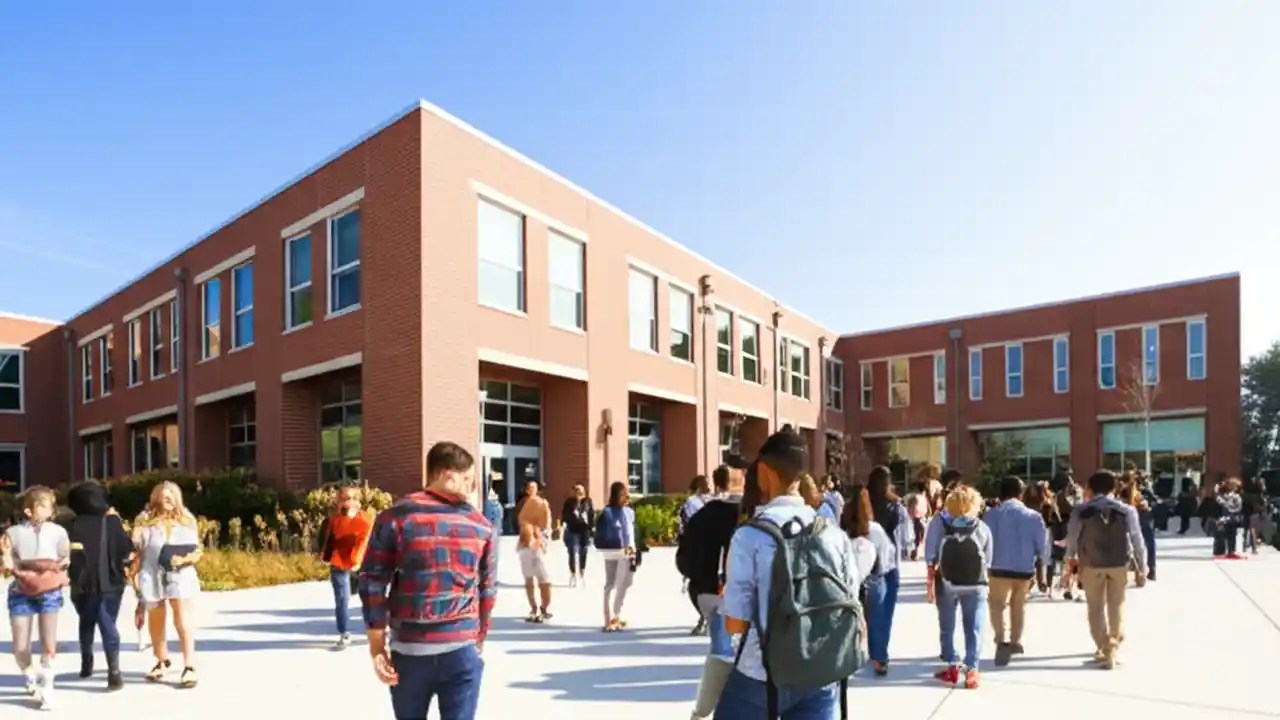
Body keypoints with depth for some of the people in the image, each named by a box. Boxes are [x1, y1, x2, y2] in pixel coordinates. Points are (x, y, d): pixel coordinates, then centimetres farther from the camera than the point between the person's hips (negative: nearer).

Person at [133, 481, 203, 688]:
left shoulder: (187, 521, 9)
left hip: (180, 576, -1)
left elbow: (197, 551, 9)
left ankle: (189, 666, -8)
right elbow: (137, 552, 2)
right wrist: (135, 575, -4)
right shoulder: (145, 521, 5)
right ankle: (162, 662, 34)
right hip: (152, 577, 1)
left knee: (183, 621, -9)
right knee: (156, 622, 15)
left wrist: (187, 558, -11)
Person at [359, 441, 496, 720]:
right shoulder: (482, 527, 1)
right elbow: (487, 591, 7)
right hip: (462, 649, 0)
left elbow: (372, 584, -5)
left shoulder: (394, 518, -4)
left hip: (409, 650, 0)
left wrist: (377, 648, 2)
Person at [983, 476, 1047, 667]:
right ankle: (1015, 642, 36)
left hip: (1000, 568, -3)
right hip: (1025, 569, 3)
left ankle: (1001, 640, -22)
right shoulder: (1034, 516, 2)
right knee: (1018, 604, 22)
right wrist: (1042, 560, 26)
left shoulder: (992, 514, -5)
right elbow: (1042, 545, 6)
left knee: (997, 603, 3)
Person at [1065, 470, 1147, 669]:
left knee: (1097, 608, 9)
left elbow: (1072, 537, 1)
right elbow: (1137, 541, -3)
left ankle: (1106, 650, 4)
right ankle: (1114, 647, 31)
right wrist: (1142, 568, 7)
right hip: (1119, 564, 2)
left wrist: (1071, 558, 20)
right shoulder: (1126, 511, -6)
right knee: (1116, 607, 19)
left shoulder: (1080, 511, -9)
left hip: (1091, 564, -2)